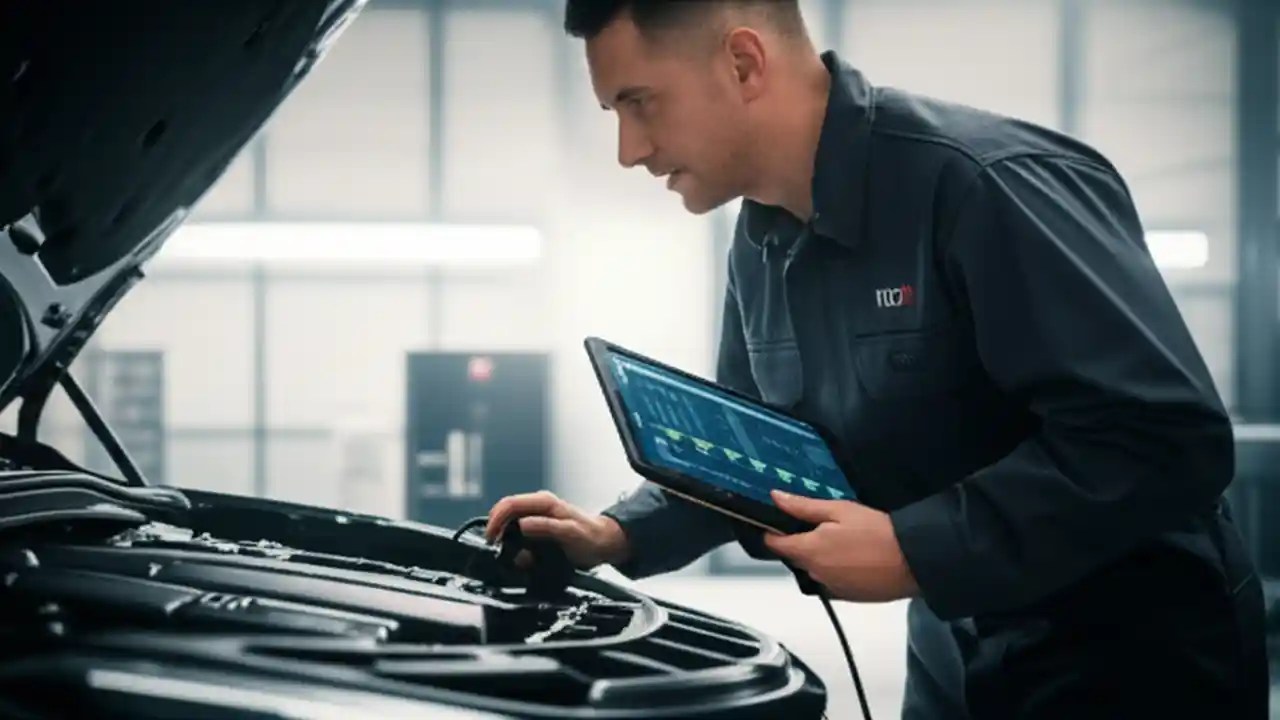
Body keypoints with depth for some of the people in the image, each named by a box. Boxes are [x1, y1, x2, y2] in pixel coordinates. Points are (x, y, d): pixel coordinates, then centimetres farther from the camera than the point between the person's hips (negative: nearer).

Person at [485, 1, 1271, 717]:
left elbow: (1170, 441, -30)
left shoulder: (984, 184, -26)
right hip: (958, 650, 8)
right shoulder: (762, 243, 2)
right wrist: (618, 536, -1)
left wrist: (914, 550, -29)